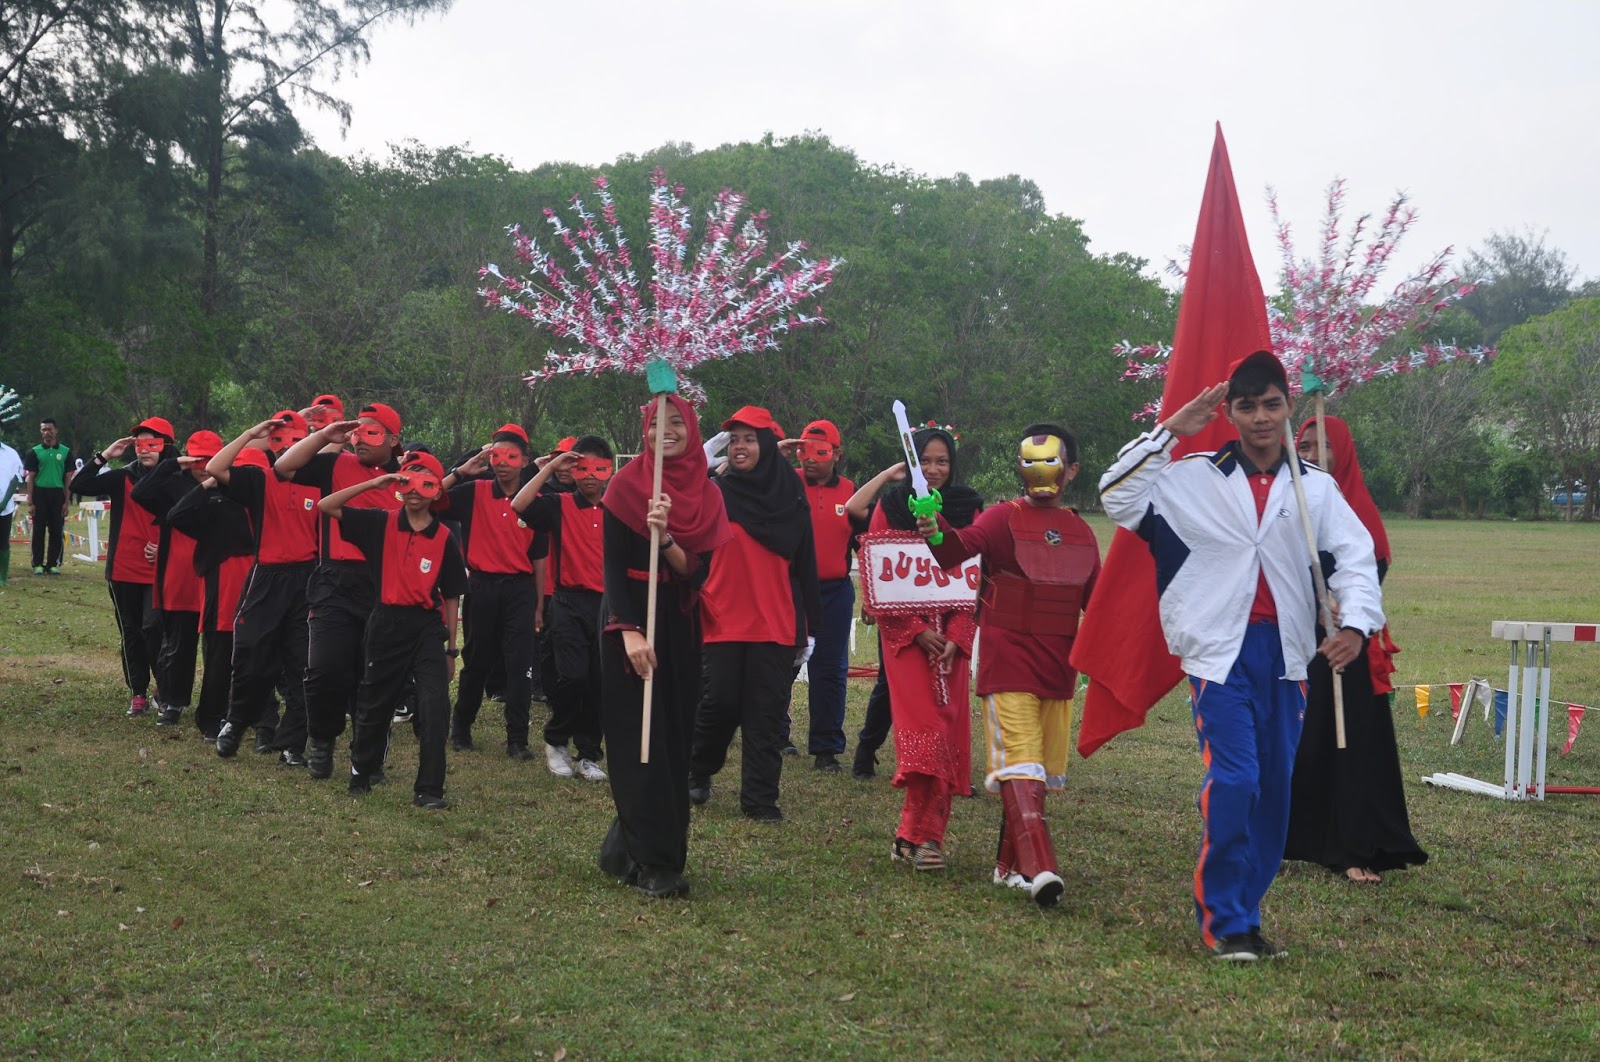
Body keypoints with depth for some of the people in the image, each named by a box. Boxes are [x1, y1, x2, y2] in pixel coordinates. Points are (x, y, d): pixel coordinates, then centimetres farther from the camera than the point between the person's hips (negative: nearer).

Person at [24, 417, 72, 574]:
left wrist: (66, 502, 1)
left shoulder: (65, 452, 5)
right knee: (39, 531, 1)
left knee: (57, 531, 2)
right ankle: (38, 564, 5)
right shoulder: (35, 452, 4)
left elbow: (68, 478, 6)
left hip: (57, 494, 0)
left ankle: (54, 564, 8)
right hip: (40, 494, 0)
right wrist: (30, 502, -3)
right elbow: (30, 478, 3)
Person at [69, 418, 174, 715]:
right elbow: (78, 486, -8)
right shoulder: (123, 477, 2)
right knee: (130, 634, 9)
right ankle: (138, 694, 19)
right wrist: (104, 456, -11)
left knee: (153, 629, -14)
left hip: (160, 571, -3)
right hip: (123, 571, 3)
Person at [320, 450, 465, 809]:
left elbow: (451, 597, 5)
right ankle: (363, 770, 38)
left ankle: (429, 789, -6)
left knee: (435, 706, -13)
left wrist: (451, 649, 5)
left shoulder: (444, 539, 1)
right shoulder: (380, 524, 1)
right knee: (374, 703, 13)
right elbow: (326, 507, -7)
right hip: (386, 624, 1)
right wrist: (372, 484, -12)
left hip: (427, 626, 0)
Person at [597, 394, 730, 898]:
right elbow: (613, 566, -9)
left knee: (674, 739, 5)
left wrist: (664, 537, -22)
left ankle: (626, 848, 17)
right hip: (628, 617, -4)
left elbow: (697, 571, -4)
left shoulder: (706, 496, 5)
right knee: (639, 740, -7)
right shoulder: (626, 484, -5)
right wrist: (629, 631, -19)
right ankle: (654, 862, -5)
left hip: (680, 625, 4)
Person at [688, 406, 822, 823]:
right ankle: (698, 773, 24)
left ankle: (760, 799, 9)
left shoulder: (791, 498, 7)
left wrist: (809, 628, 9)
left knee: (766, 714, 2)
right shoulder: (715, 493, 2)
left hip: (776, 625, 1)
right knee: (720, 703, -3)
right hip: (724, 621, -1)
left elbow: (805, 565, 10)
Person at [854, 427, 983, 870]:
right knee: (922, 728, -12)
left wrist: (956, 637, -9)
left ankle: (917, 834, 4)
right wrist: (917, 631, -10)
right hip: (904, 632, -2)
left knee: (948, 730, -3)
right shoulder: (891, 507, 2)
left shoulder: (968, 509, 6)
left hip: (951, 637, 2)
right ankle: (923, 835, -12)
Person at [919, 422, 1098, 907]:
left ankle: (1009, 865, 22)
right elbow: (962, 547, -24)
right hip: (1008, 663, -6)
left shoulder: (1081, 532, 11)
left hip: (1058, 667, 6)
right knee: (1019, 766, -15)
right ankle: (1039, 868, -24)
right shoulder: (1003, 518, -5)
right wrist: (938, 533, -47)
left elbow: (1096, 599, 17)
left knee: (1043, 770, 11)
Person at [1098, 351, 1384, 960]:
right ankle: (1223, 922, -2)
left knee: (1275, 789, 7)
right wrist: (1168, 432, -7)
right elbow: (1118, 498, -4)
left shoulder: (1315, 488, 9)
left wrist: (1356, 622, -16)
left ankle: (1245, 913, 20)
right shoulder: (1194, 478, 3)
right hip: (1221, 650, -4)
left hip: (1285, 652, 4)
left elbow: (1354, 555, 1)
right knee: (1233, 780, -14)